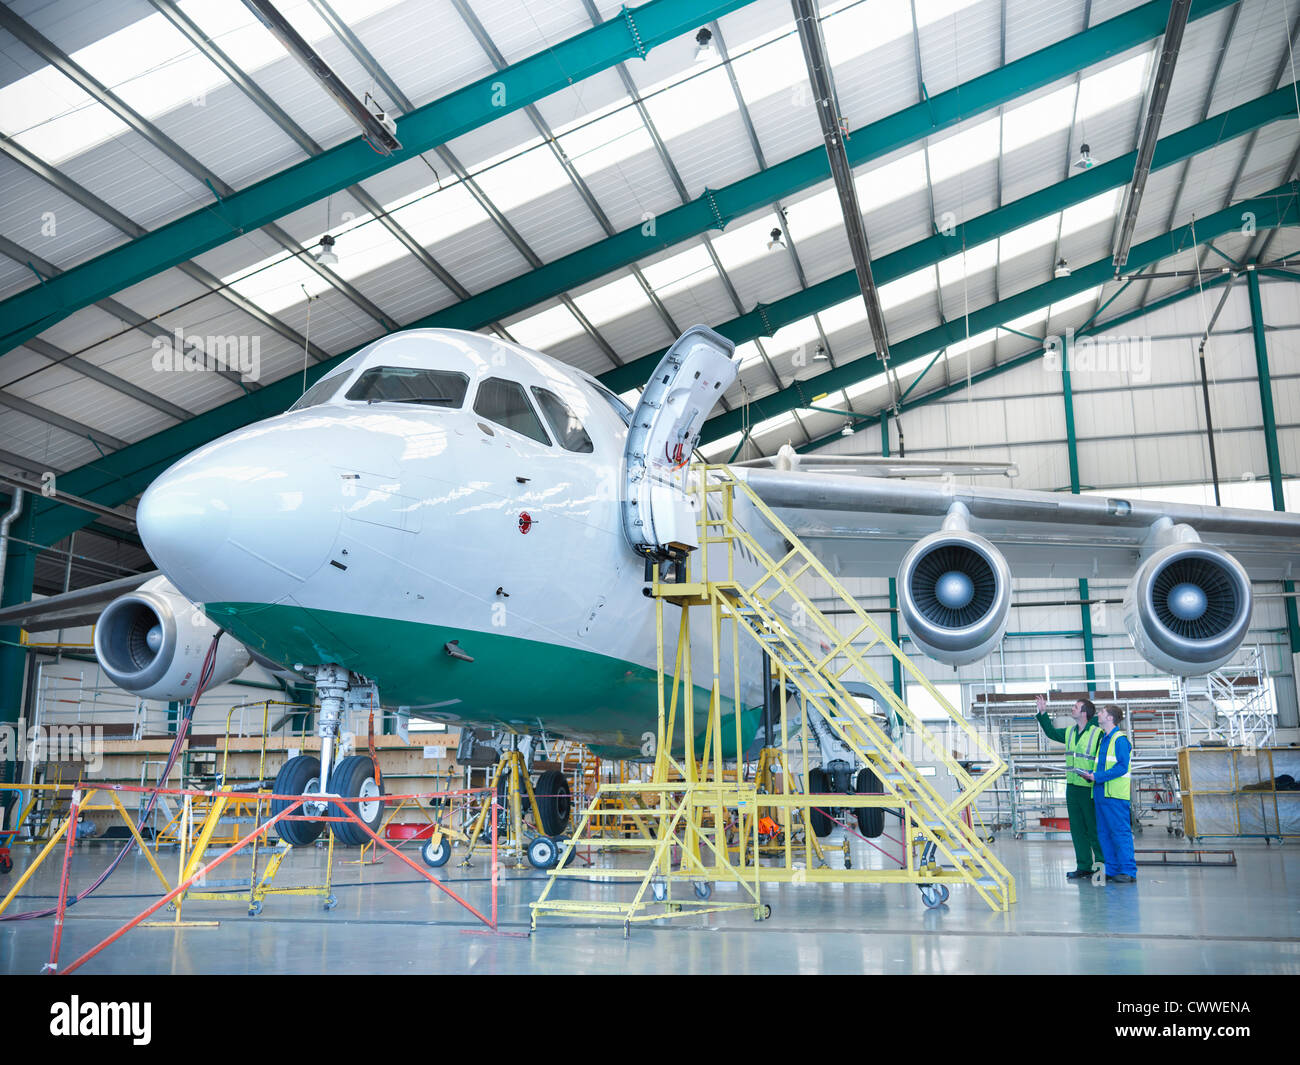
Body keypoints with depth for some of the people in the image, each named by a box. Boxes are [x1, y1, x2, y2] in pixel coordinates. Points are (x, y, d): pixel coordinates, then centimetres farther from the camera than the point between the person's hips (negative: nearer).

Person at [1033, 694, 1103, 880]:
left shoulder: (1098, 733, -9)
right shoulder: (1069, 732, 13)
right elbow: (1051, 732, 30)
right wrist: (1043, 713, 24)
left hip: (1090, 788, -7)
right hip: (1072, 787, 7)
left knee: (1094, 828, -3)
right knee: (1077, 829, 10)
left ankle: (1102, 865, 7)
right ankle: (1083, 867, 16)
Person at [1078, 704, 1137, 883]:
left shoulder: (1120, 739, -9)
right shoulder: (1103, 739, 18)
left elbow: (1122, 767, -17)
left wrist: (1097, 777, -18)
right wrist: (1090, 774, 6)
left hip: (1115, 794, -9)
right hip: (1101, 793, 9)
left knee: (1121, 832, -8)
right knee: (1104, 833, 10)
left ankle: (1128, 871, -5)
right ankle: (1112, 870, 16)